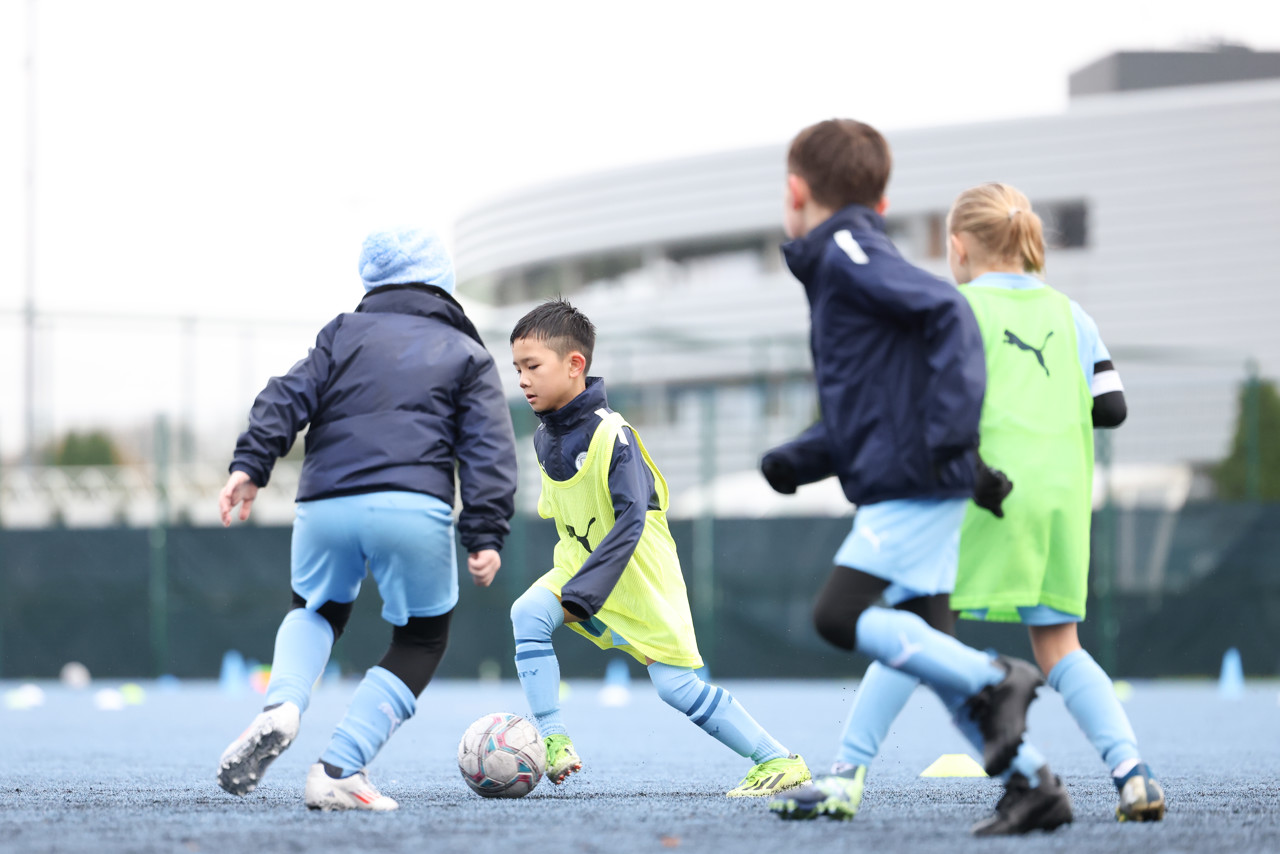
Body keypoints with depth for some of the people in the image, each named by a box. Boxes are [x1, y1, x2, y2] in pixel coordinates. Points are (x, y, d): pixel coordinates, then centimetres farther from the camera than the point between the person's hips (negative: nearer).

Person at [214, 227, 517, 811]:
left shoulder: (345, 332, 21)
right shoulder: (467, 355, 18)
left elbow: (288, 398, 8)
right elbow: (488, 450, 6)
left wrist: (250, 465, 2)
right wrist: (486, 536, 1)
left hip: (326, 503, 2)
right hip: (414, 510, -2)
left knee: (316, 610, 29)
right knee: (420, 643, 15)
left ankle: (281, 708, -3)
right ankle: (338, 772, -1)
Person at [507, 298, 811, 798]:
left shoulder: (611, 436, -25)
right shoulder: (544, 437, -1)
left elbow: (630, 519, -31)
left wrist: (582, 593, -37)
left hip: (639, 579, -7)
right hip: (579, 565, 7)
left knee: (677, 686, -6)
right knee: (528, 615, -18)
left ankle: (779, 761, 6)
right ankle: (554, 743, -17)